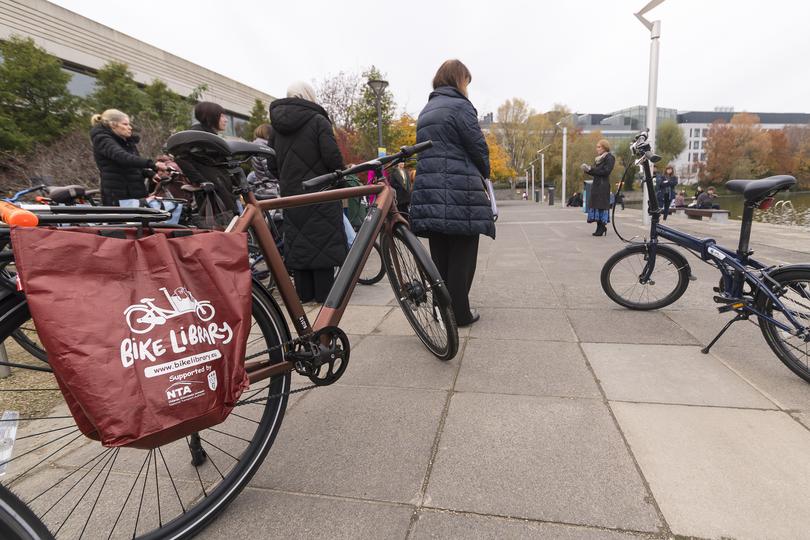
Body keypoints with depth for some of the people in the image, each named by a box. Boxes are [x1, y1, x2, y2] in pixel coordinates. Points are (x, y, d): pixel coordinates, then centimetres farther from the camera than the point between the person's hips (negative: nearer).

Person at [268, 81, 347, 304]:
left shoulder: (276, 126, 11)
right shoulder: (318, 120, -7)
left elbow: (271, 163, 10)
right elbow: (332, 156, -14)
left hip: (291, 194, 5)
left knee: (298, 239, 10)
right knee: (323, 237, 1)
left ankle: (304, 292, 15)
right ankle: (324, 292, 4)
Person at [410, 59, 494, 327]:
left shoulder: (426, 110, 20)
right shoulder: (460, 106, -4)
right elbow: (478, 148, -6)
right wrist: (483, 174, 14)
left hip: (428, 189, 7)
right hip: (460, 190, -7)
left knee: (440, 255, 11)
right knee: (461, 255, 1)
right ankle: (459, 313, 6)